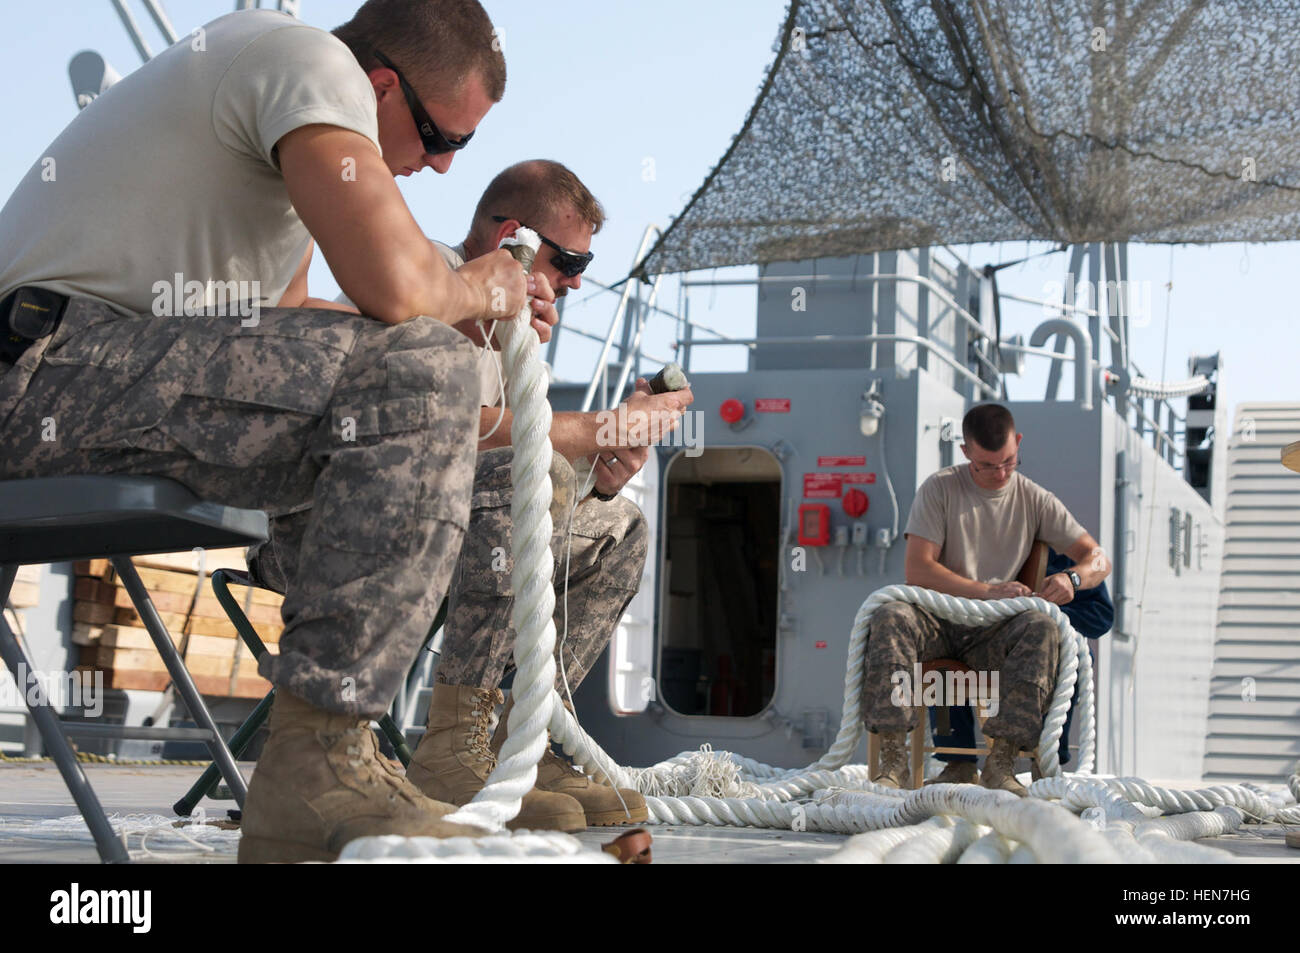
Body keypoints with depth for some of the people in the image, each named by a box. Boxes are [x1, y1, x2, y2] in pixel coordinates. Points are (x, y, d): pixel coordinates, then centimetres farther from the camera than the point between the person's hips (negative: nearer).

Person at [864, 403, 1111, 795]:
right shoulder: (940, 488, 2)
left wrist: (1071, 577, -18)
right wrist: (987, 591, -19)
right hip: (939, 621, -1)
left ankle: (1001, 761, -38)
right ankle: (893, 758, -39)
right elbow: (916, 570, -9)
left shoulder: (1034, 499, 9)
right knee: (890, 616, -34)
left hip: (993, 632, 1)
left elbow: (1099, 559, 7)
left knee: (1041, 626, -31)